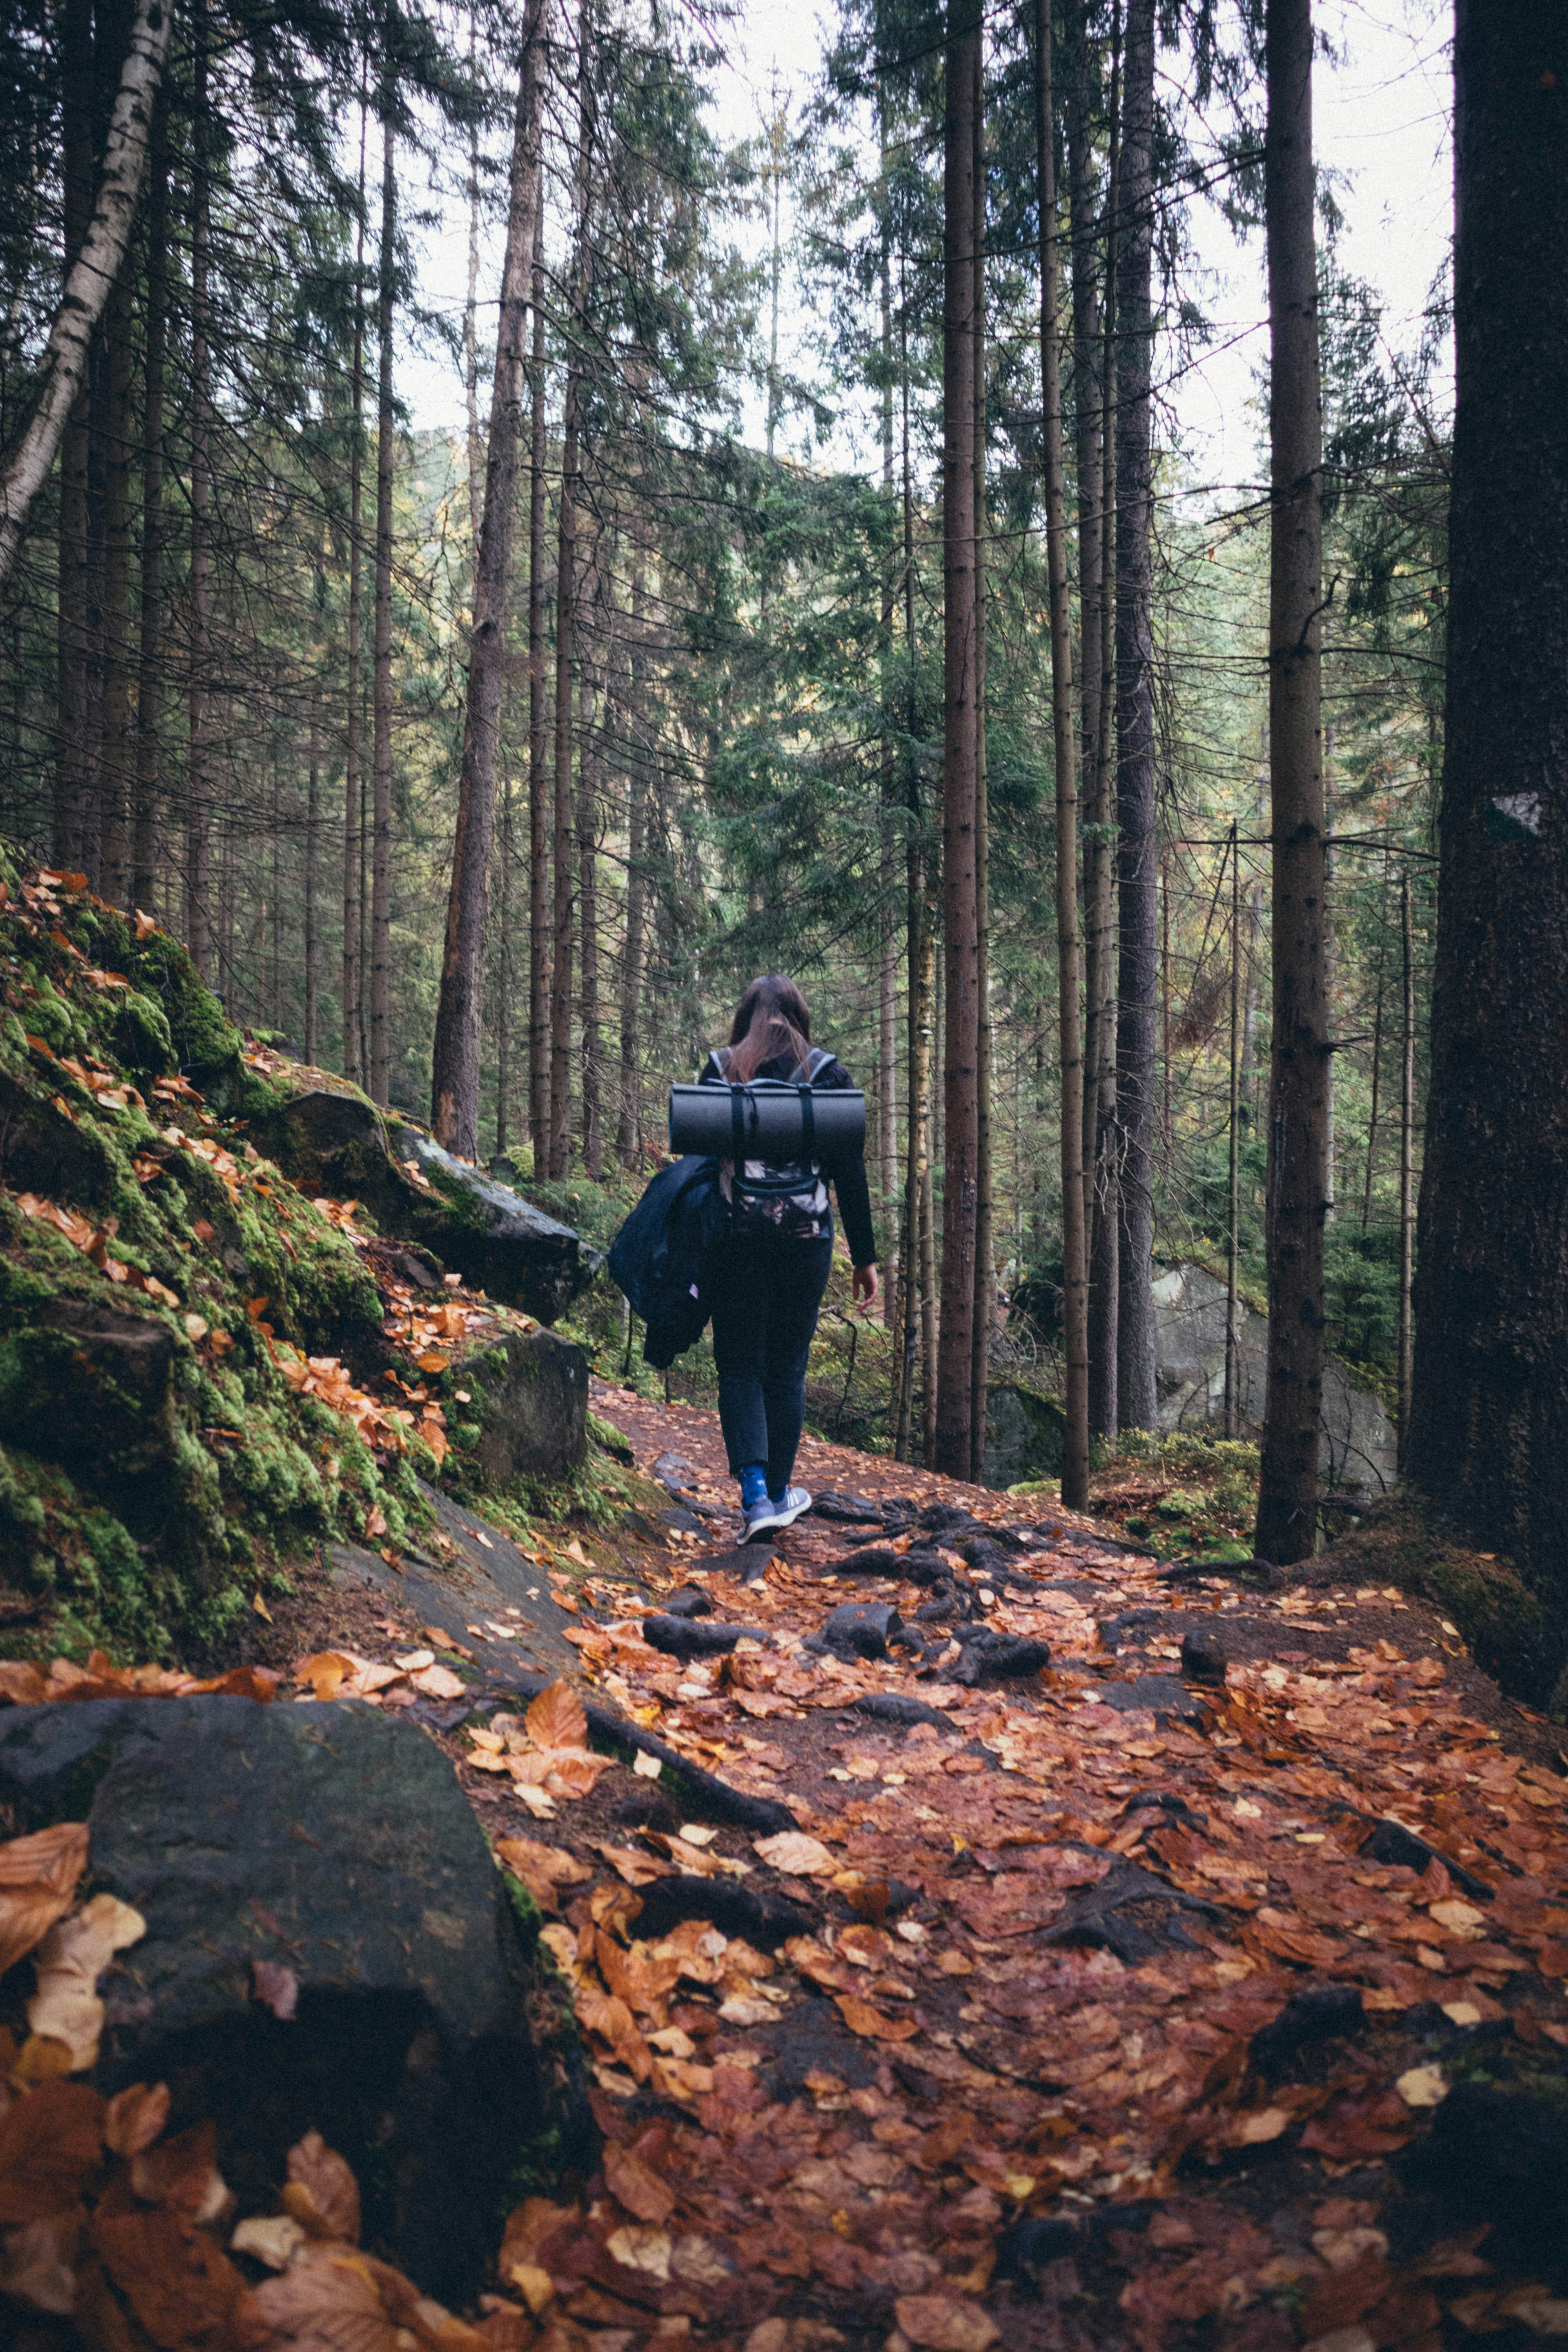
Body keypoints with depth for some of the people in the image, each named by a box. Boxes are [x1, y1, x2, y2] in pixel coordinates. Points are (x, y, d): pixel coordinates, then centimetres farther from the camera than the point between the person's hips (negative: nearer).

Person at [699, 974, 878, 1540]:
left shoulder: (720, 1069, 3)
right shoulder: (827, 1073, 2)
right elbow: (850, 1171, 1)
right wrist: (864, 1255, 6)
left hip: (737, 1234, 0)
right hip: (805, 1234, 1)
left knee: (739, 1364, 5)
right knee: (786, 1367, 12)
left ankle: (756, 1493, -12)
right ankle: (780, 1492, 22)